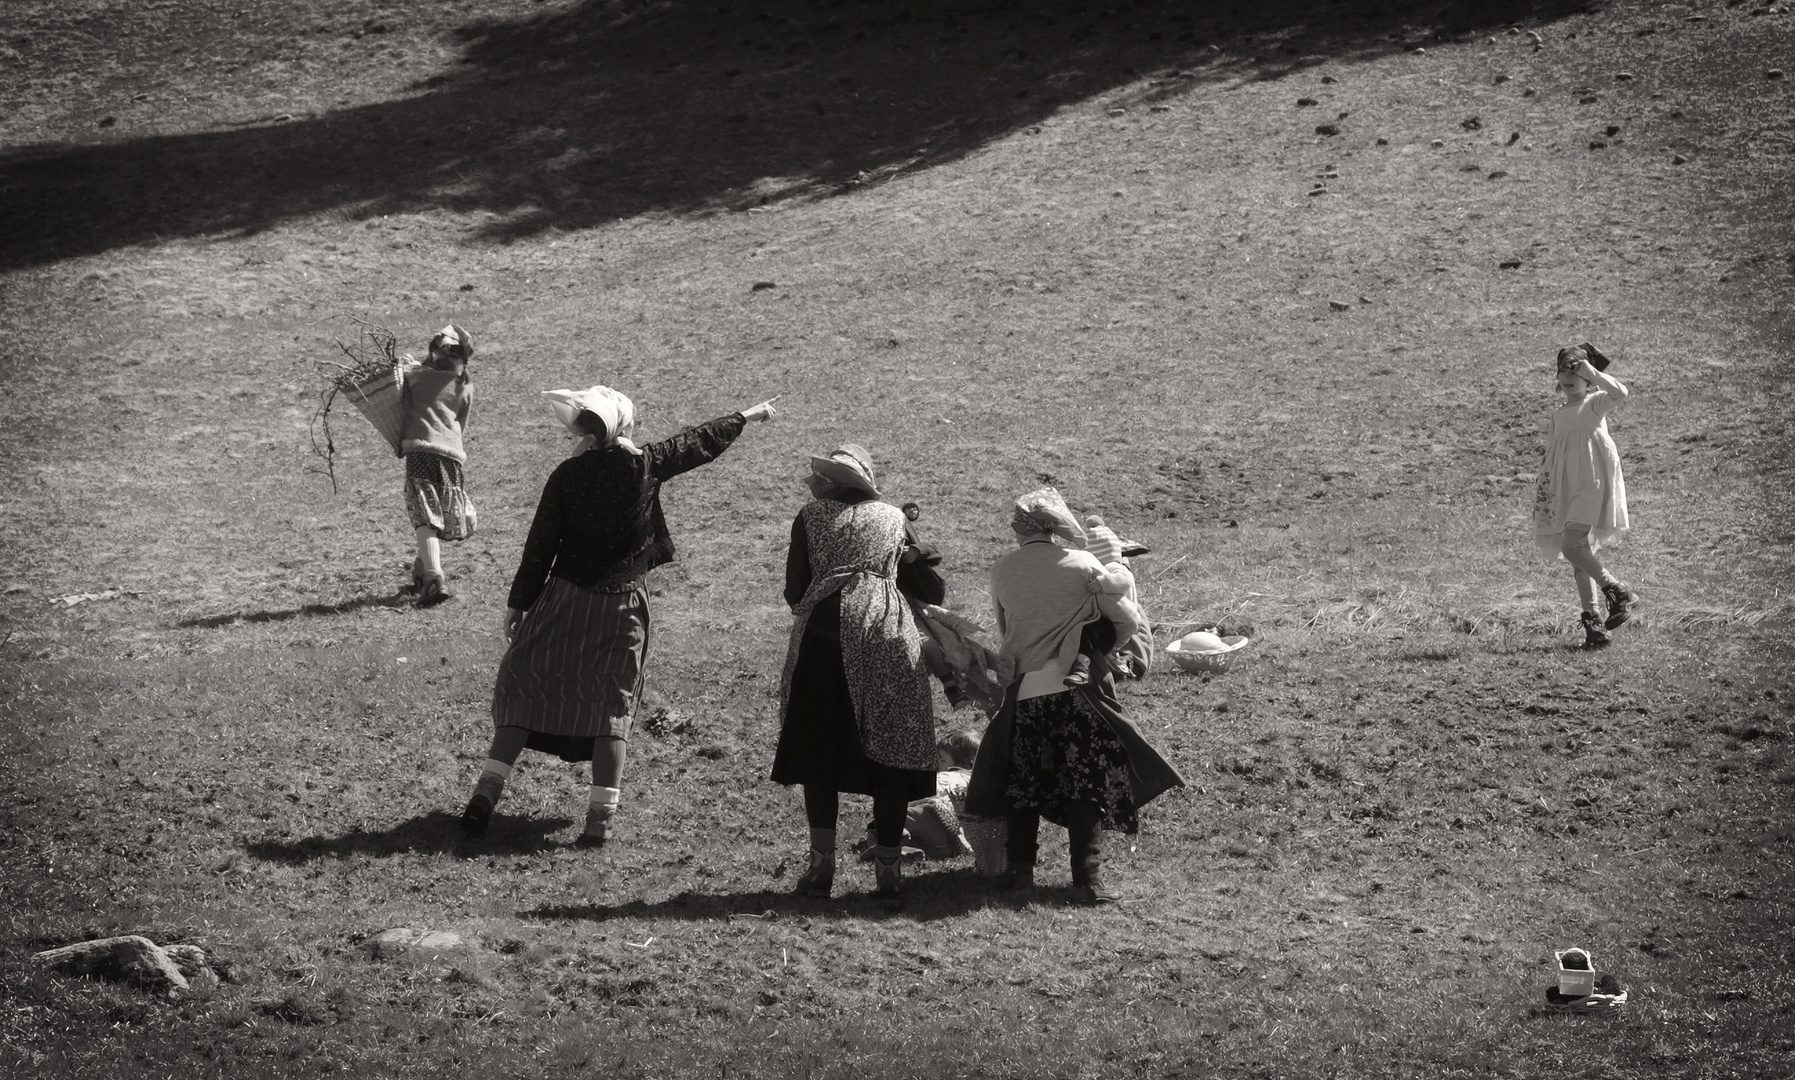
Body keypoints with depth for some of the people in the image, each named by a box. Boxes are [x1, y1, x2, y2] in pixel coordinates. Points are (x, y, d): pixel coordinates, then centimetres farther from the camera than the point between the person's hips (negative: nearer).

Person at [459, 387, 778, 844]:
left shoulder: (567, 475, -8)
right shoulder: (646, 464, -6)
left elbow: (540, 545, -5)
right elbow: (701, 442, 9)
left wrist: (518, 603, 3)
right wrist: (748, 417, 24)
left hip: (565, 601, -1)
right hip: (622, 607, 1)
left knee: (524, 690, 7)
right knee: (612, 704, 8)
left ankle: (485, 796, -2)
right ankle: (601, 817, 3)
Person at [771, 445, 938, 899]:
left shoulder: (811, 517, 10)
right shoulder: (893, 518, 15)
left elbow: (794, 593, 7)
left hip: (824, 635, -1)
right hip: (888, 636, 1)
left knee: (819, 749, 7)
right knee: (891, 747, 7)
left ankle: (822, 863, 1)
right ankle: (888, 866, 6)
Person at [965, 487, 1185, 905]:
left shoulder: (1002, 571, 3)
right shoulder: (1081, 564, -4)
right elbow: (1129, 621, -1)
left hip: (1022, 690, 2)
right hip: (1077, 690, -2)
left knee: (1022, 786, 14)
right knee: (1086, 787, 4)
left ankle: (1019, 871, 13)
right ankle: (1088, 878, -2)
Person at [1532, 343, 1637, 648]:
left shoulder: (1595, 404, 0)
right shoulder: (1558, 415, 18)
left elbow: (1620, 393, -22)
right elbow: (1550, 458, 22)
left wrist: (1593, 371, -13)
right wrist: (1543, 492, 16)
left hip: (1592, 485, -7)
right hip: (1564, 491, 7)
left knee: (1572, 546, -22)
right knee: (1580, 555, 4)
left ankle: (1619, 593, -10)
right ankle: (1594, 618, 6)